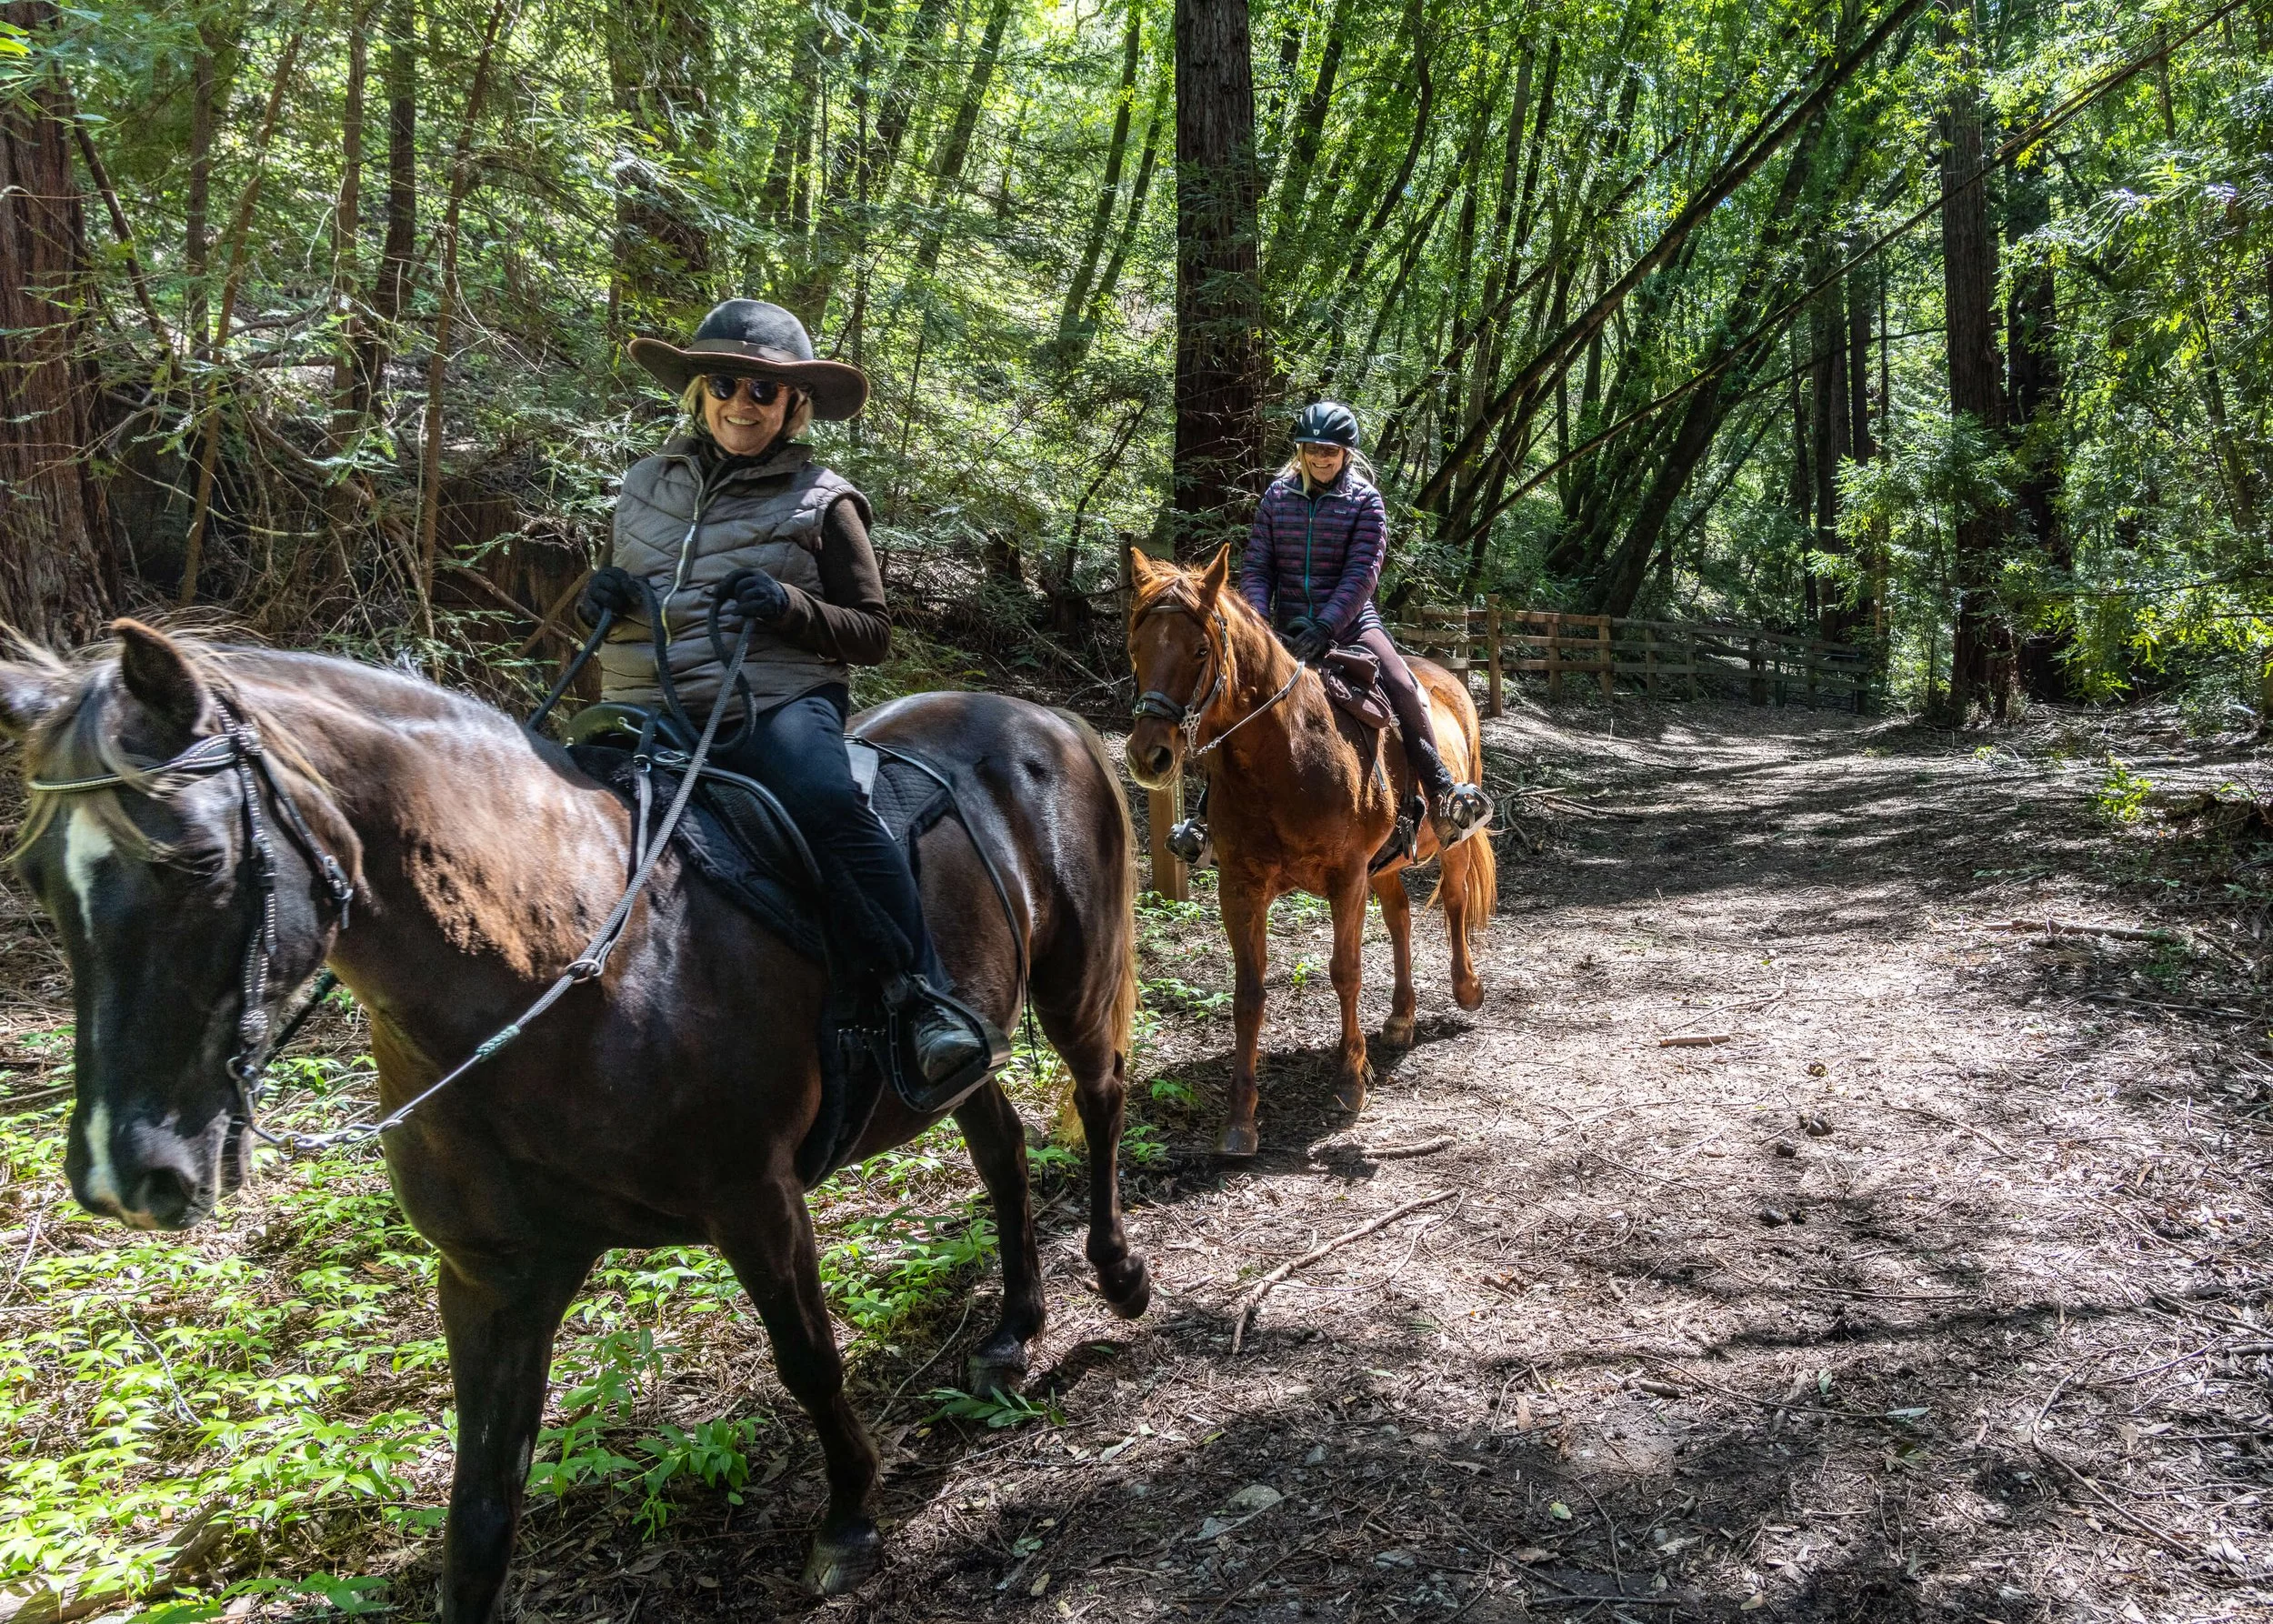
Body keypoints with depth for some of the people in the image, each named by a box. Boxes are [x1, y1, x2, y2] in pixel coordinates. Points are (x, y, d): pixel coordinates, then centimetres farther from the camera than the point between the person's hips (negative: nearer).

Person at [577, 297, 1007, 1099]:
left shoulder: (820, 501, 7)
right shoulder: (647, 484, 18)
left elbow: (871, 634, 6)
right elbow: (623, 600, 29)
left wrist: (791, 607, -13)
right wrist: (602, 603, 4)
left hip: (774, 703, -4)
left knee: (826, 806, -34)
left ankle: (930, 1002, -29)